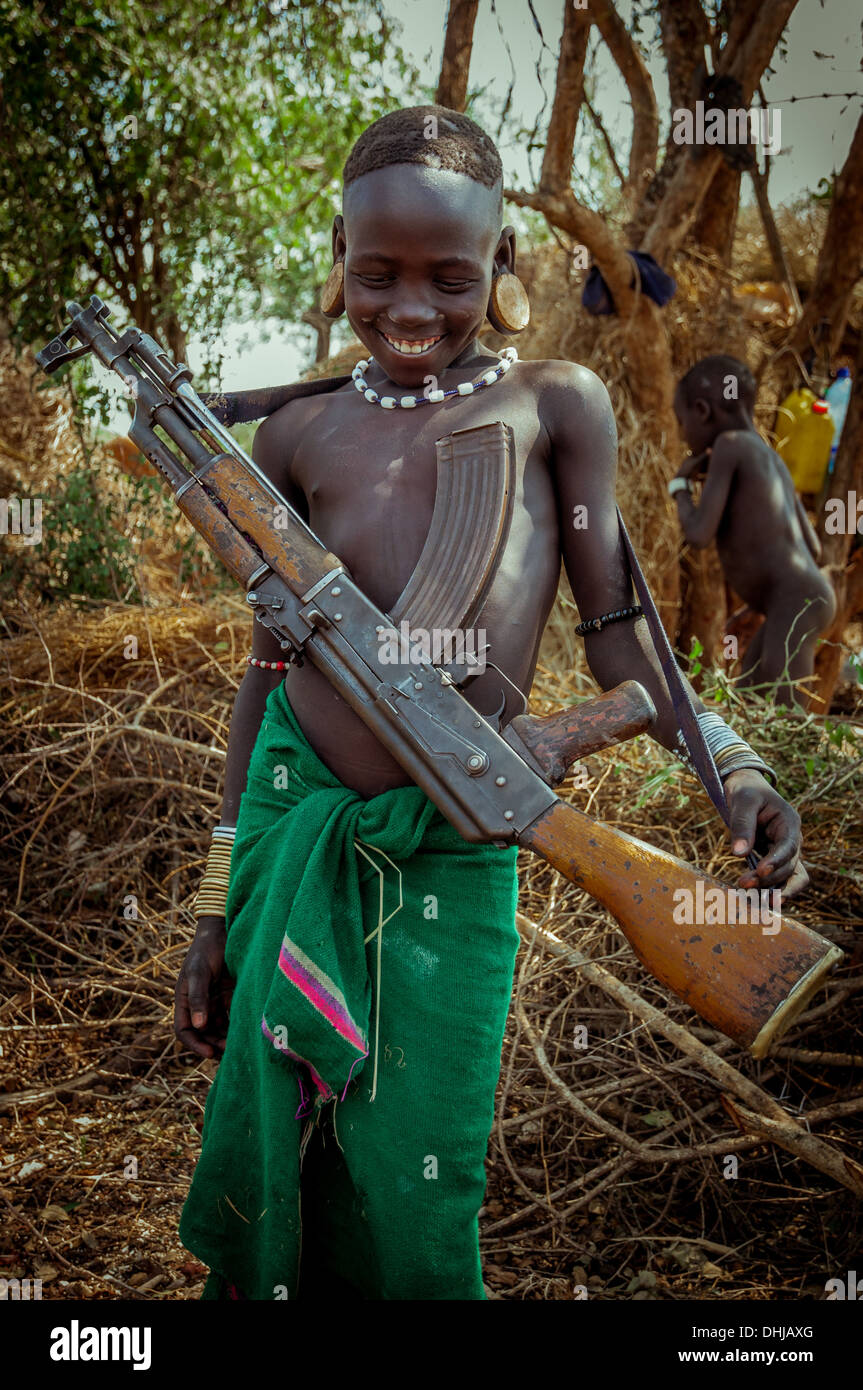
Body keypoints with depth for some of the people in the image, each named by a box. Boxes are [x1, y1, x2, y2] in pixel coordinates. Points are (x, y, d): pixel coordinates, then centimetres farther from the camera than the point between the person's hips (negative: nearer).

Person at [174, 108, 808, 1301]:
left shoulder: (557, 407, 5)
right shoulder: (300, 435, 9)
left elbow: (612, 621, 6)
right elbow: (269, 668, 12)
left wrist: (729, 761, -13)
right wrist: (217, 907, 12)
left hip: (455, 844, -2)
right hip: (297, 821, 2)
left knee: (417, 1203, 1)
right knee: (269, 1172, 8)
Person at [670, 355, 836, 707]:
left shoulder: (730, 444, -7)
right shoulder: (773, 460, 18)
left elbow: (699, 534, -13)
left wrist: (680, 485, 8)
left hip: (796, 604, -10)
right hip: (797, 603, 10)